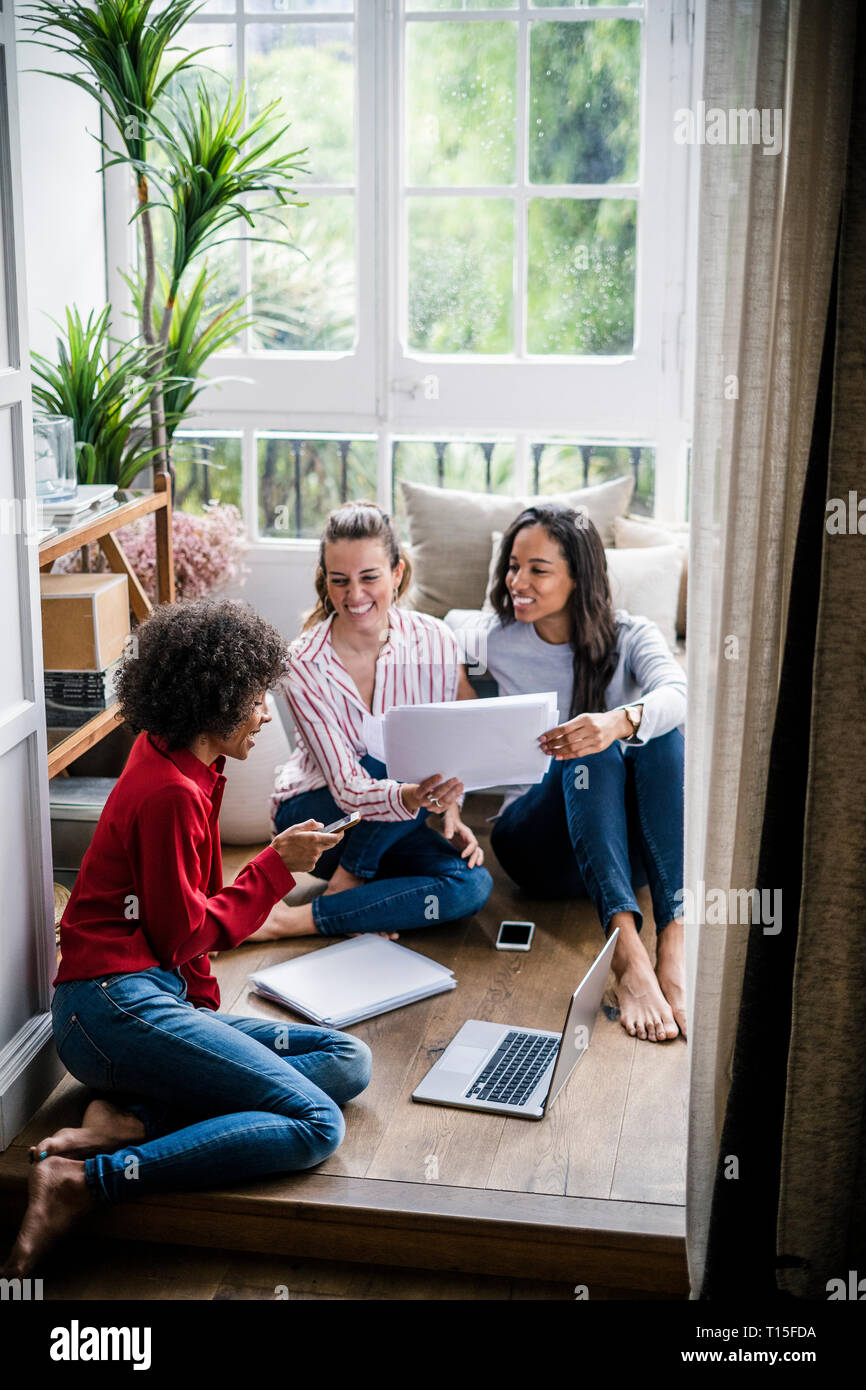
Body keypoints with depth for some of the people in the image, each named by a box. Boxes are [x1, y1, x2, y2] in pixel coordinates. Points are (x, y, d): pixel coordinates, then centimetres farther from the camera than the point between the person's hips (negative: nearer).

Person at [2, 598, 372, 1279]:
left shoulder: (172, 764, 16)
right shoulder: (171, 792, -14)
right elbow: (185, 935, -11)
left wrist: (204, 1010, 16)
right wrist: (278, 865, -5)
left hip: (155, 996, 10)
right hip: (118, 1003, -10)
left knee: (350, 1061, 0)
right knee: (316, 1125, -18)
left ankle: (132, 1117, -12)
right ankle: (87, 1182, -23)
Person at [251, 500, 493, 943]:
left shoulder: (433, 641, -13)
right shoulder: (305, 663, -21)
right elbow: (347, 788, -28)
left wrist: (449, 812, -18)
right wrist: (411, 798, -48)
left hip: (390, 827, 4)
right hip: (314, 815, -4)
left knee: (472, 886, -24)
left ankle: (290, 920, -21)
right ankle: (344, 889, -12)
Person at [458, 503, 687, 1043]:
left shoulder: (629, 636, 3)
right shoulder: (492, 640, 7)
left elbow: (676, 693, -20)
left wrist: (621, 721, -43)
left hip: (632, 843, 1)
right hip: (537, 844, -1)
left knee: (663, 732, -29)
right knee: (590, 753, -32)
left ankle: (675, 939, -45)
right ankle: (626, 951, -52)